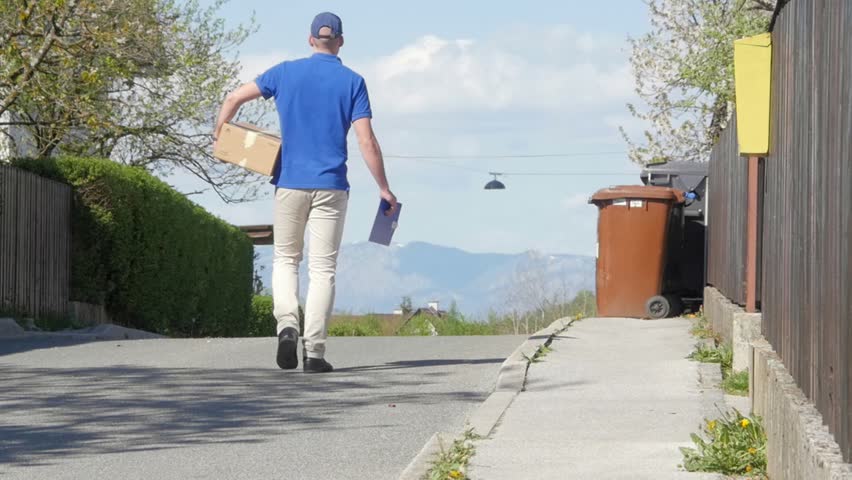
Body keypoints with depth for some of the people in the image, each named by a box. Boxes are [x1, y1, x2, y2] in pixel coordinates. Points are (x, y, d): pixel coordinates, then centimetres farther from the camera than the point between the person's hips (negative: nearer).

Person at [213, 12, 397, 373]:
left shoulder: (286, 72, 5)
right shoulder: (352, 82, 0)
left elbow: (234, 98, 5)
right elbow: (367, 142, -6)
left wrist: (220, 135, 21)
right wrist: (384, 189, 1)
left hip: (290, 183, 1)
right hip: (331, 187, -1)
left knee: (285, 258, 15)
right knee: (323, 268, 2)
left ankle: (287, 323, -10)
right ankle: (314, 352, -5)